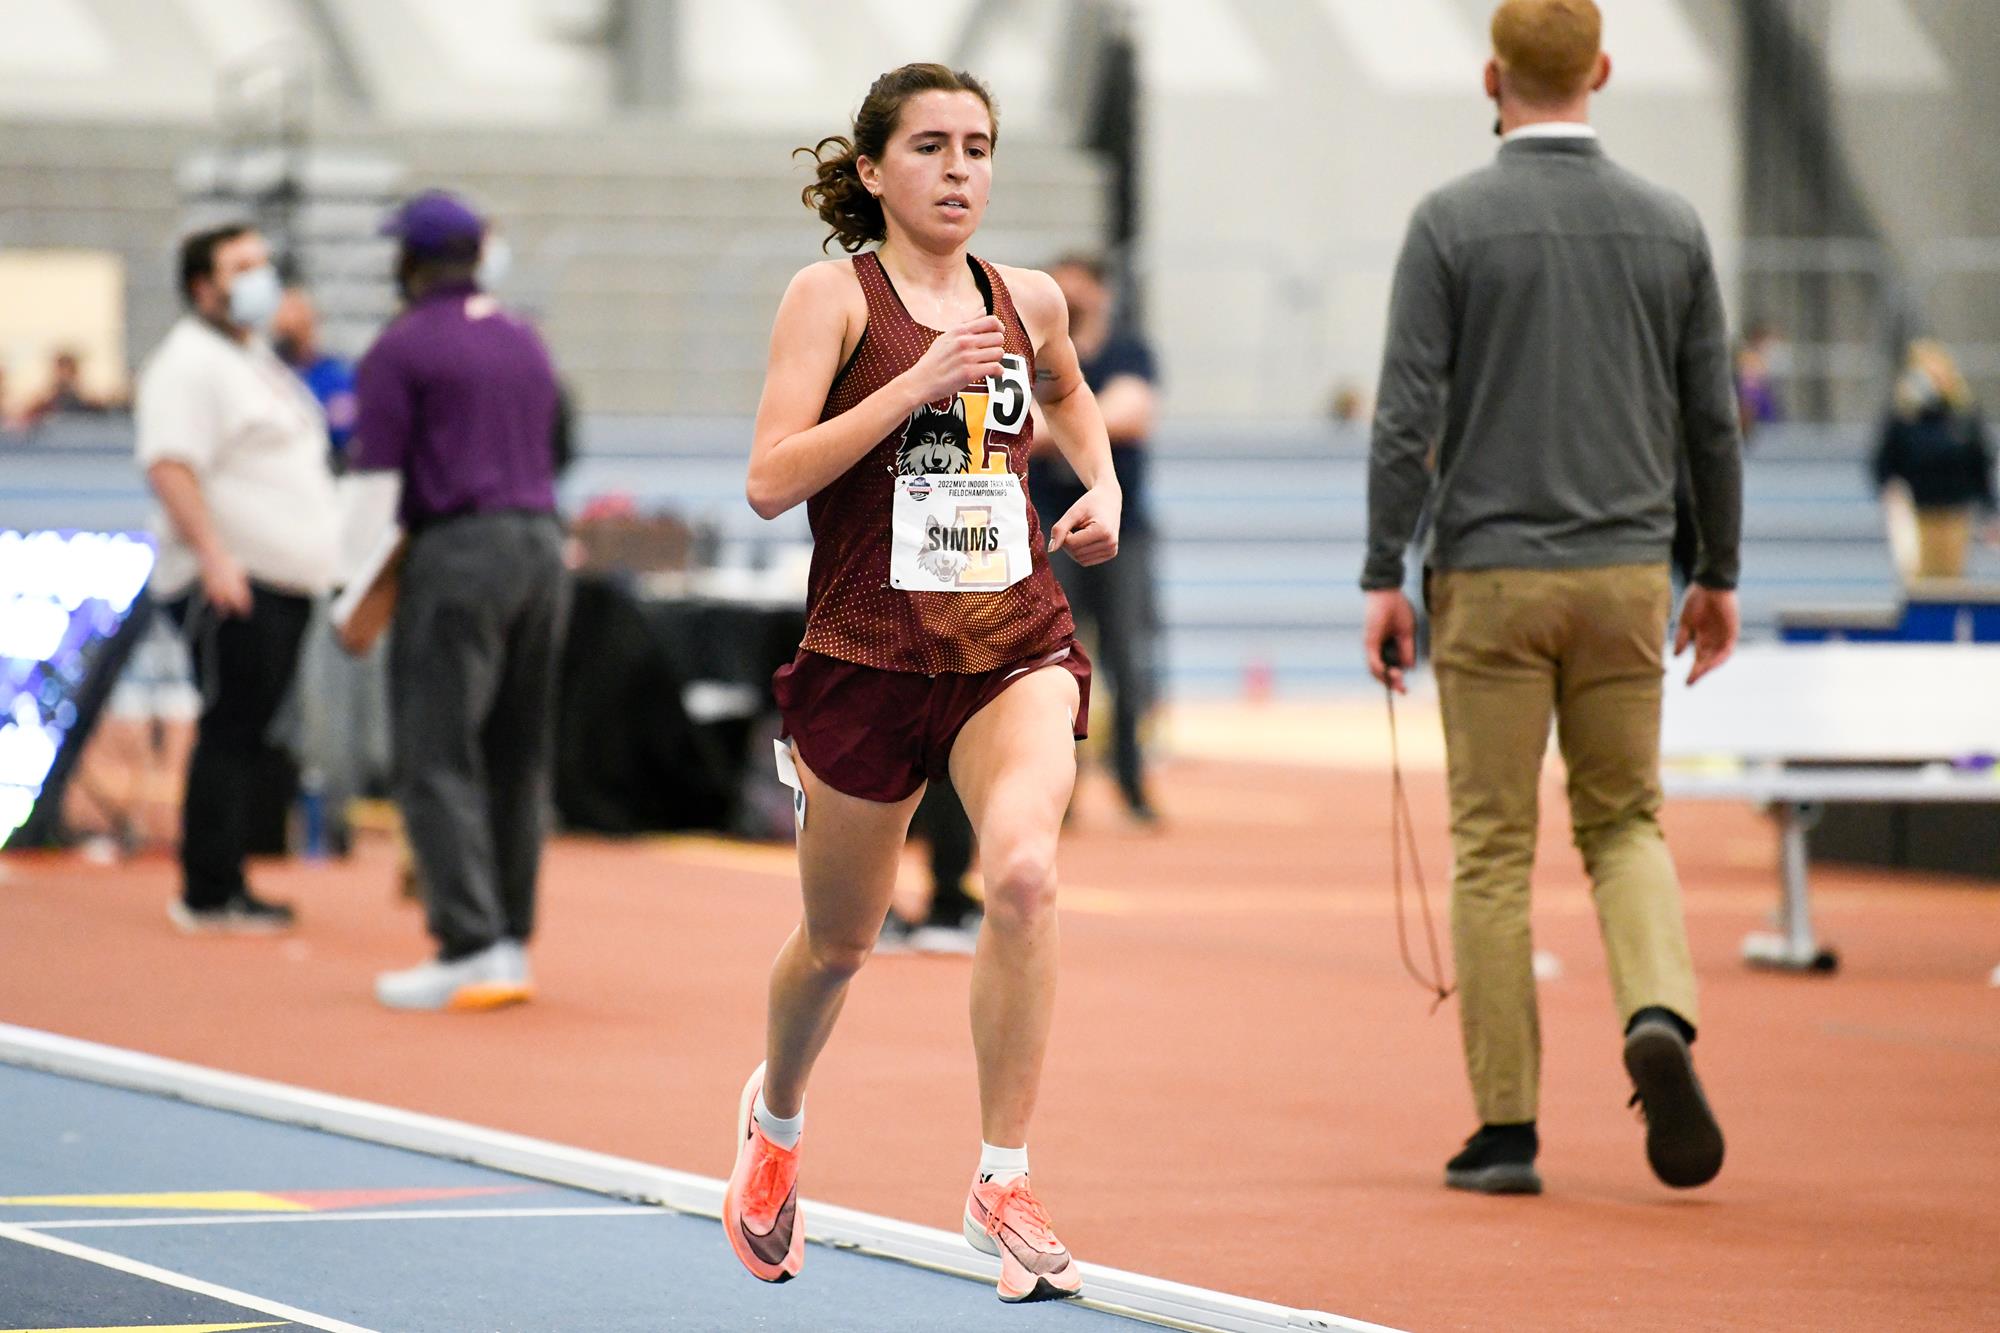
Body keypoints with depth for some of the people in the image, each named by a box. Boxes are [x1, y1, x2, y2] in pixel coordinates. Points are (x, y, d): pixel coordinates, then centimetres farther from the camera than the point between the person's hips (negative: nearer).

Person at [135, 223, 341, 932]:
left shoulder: (255, 359, 21)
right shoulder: (189, 363, -11)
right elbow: (169, 467, -21)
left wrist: (315, 561, 26)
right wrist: (213, 555, -28)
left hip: (281, 581, 10)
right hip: (229, 584, -10)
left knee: (247, 736, 10)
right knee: (230, 733, -9)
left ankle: (226, 886, 13)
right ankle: (208, 893, -6)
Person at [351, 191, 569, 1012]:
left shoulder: (401, 349, -4)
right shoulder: (525, 343, 17)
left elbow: (376, 480, -7)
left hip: (456, 551, -7)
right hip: (541, 543, 7)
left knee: (437, 756, -6)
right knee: (517, 759, 11)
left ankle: (471, 949, -14)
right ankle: (513, 940, 13)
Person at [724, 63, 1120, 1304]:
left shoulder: (1029, 300, 7)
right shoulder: (834, 295, -6)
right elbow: (771, 479, -17)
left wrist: (1103, 486, 13)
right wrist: (918, 383, -23)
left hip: (1014, 650, 2)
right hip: (868, 654, -2)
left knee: (1025, 872, -27)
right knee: (839, 940, 14)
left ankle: (1004, 1179, -17)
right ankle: (776, 1117, 48)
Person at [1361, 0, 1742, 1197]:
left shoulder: (1453, 223, -5)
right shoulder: (1670, 227, 4)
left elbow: (1409, 413, -9)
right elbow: (1713, 420, 7)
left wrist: (1383, 578, -4)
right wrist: (1719, 574, 17)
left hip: (1490, 577, -2)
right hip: (1626, 572, 2)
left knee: (1495, 850, 3)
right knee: (1625, 819, 15)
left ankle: (1507, 1130, 4)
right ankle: (1659, 1010, -13)